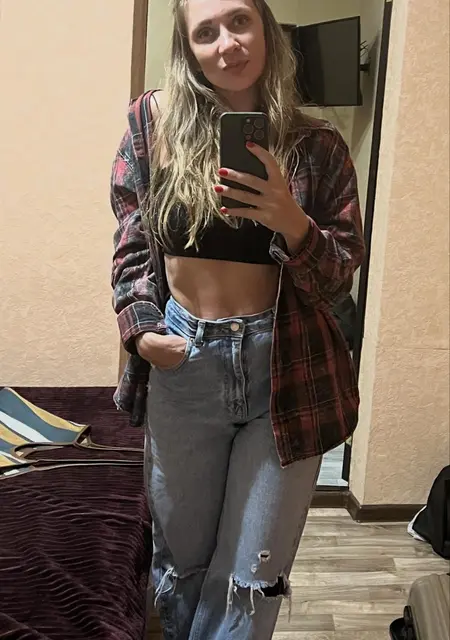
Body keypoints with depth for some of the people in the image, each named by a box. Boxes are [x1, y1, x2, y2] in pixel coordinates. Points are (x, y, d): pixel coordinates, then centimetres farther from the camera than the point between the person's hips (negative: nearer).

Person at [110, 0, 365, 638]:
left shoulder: (316, 146, -3)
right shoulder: (156, 121, 0)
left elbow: (340, 279, -4)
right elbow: (131, 242, 6)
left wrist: (294, 225, -22)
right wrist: (140, 326, -8)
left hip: (285, 372, 0)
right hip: (181, 365, 1)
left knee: (251, 576, 11)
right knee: (180, 559, 20)